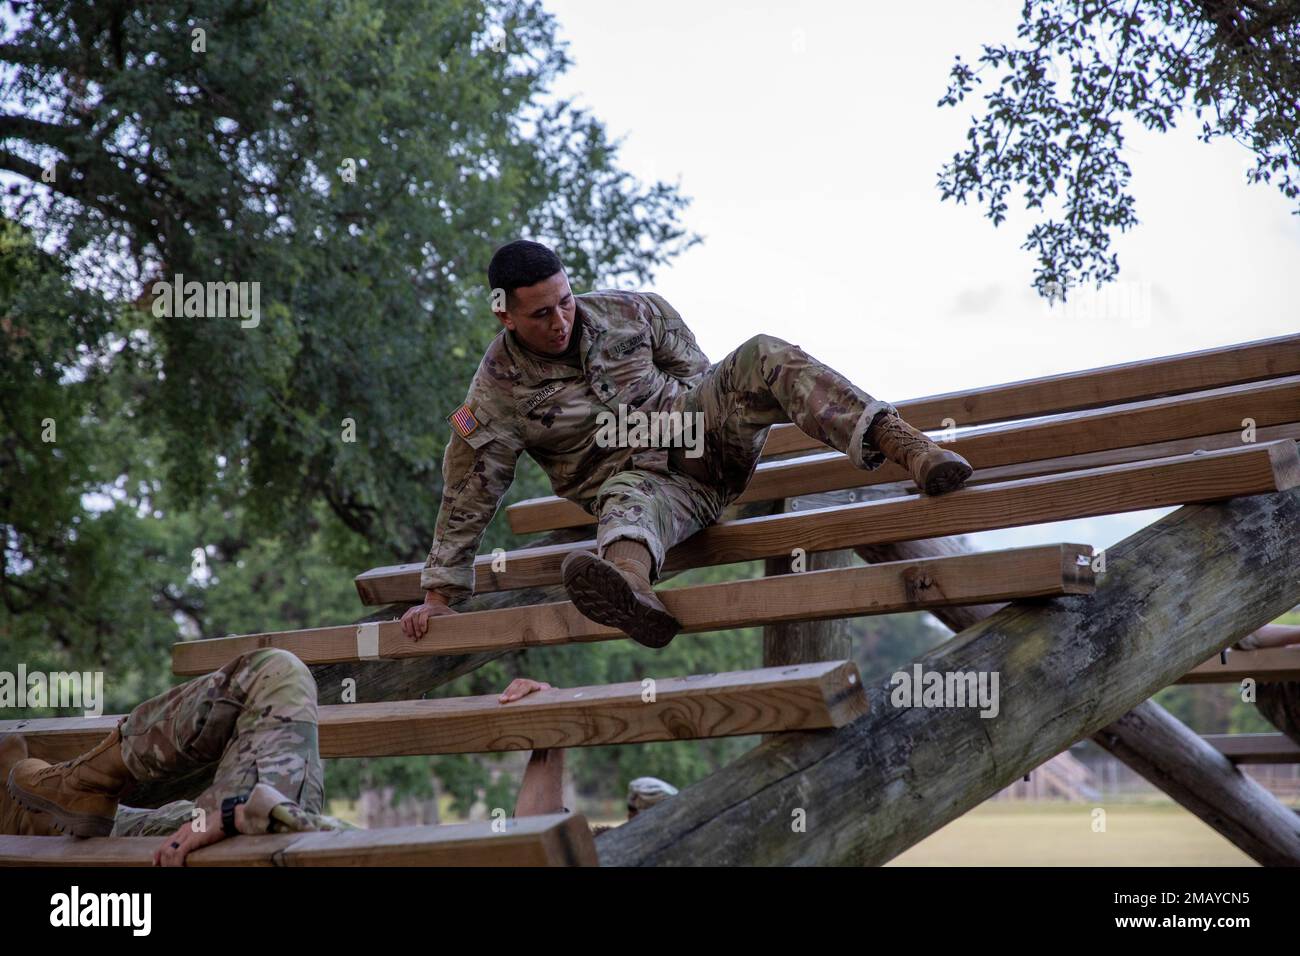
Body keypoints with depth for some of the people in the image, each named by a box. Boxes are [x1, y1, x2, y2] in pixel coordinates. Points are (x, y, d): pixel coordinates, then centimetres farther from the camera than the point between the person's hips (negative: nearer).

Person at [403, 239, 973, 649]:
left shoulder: (625, 313, -2)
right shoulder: (498, 393, -10)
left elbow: (691, 366, 15)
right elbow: (468, 498, -7)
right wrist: (440, 594, -7)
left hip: (698, 427, 3)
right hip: (636, 479, -3)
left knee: (763, 356, -23)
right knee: (627, 505, -41)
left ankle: (903, 446, -41)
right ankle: (633, 593, -81)